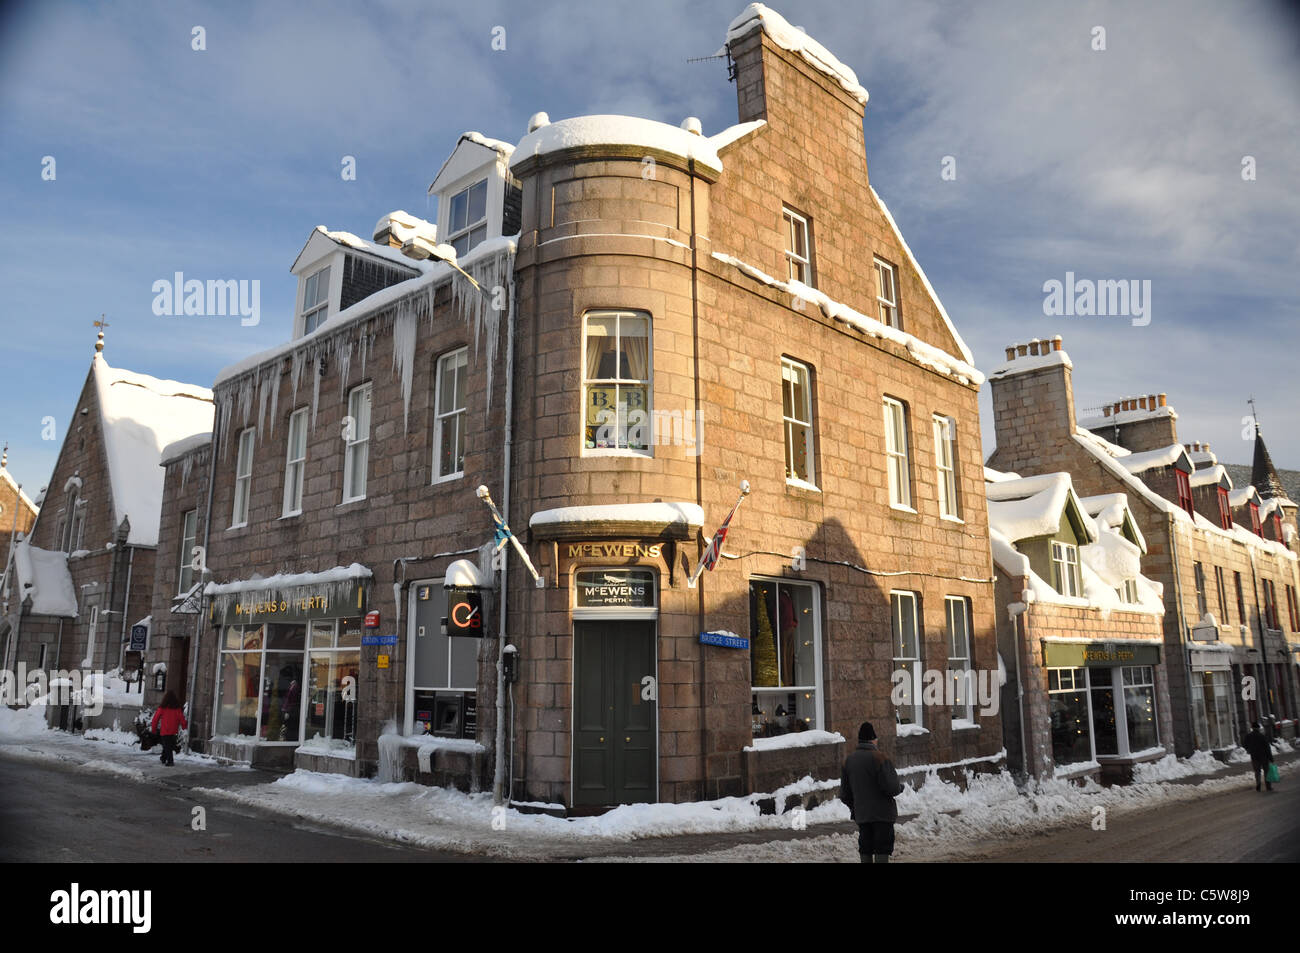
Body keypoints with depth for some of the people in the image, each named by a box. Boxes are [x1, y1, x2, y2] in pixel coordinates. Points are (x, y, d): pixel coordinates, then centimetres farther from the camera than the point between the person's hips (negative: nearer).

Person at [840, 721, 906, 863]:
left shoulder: (848, 760, 7)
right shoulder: (878, 757, -13)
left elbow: (844, 794, 11)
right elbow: (891, 787, -18)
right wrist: (900, 788, 3)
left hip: (861, 815, 6)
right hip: (882, 814, -5)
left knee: (865, 850, 12)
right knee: (882, 851, -1)